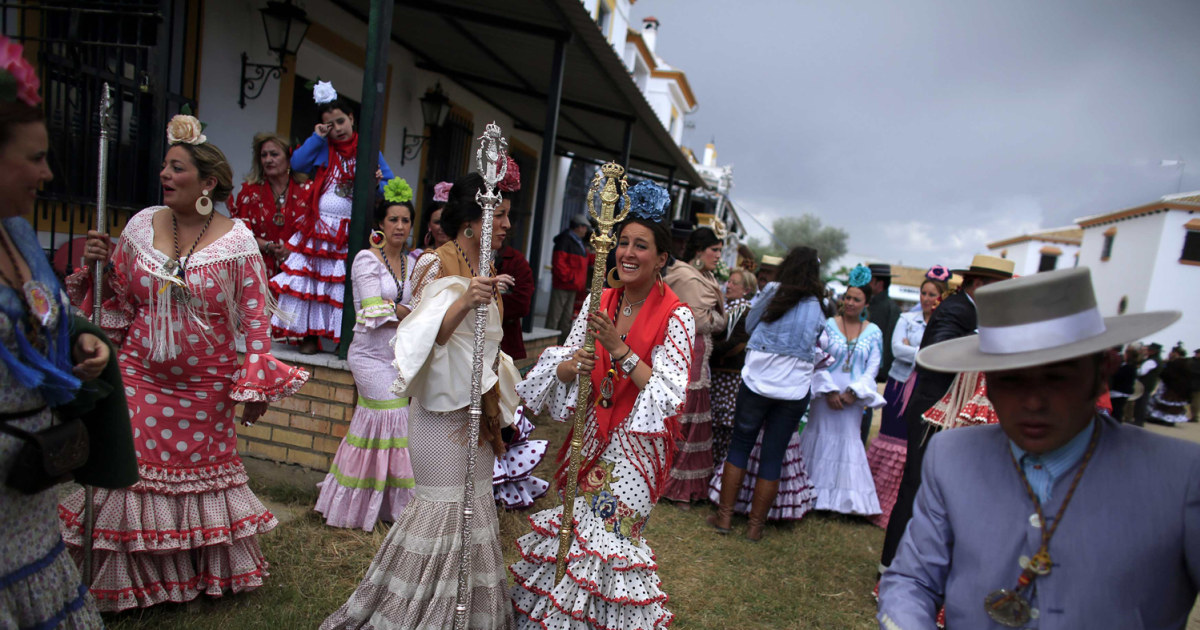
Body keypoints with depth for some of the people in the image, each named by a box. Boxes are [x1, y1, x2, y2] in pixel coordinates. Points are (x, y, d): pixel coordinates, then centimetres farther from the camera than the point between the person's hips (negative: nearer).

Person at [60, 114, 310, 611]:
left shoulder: (236, 240, -8)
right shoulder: (142, 225, 3)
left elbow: (255, 315, -8)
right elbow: (118, 298, 13)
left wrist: (256, 384, -11)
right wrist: (99, 266, -8)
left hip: (206, 385, -3)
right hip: (140, 377, 3)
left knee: (204, 471, 9)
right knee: (132, 469, 6)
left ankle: (207, 573, 31)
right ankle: (132, 579, 28)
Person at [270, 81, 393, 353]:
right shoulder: (322, 148, 10)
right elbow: (296, 163, -4)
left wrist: (378, 182, -13)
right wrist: (316, 136, -1)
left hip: (352, 231, -1)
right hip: (319, 229, 2)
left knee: (347, 284, -3)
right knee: (311, 278, 0)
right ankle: (310, 334, 10)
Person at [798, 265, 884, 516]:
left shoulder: (874, 332, 4)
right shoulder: (828, 325, -2)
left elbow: (872, 368, 2)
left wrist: (853, 392, -10)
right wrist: (829, 390, -13)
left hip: (853, 398, 1)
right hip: (825, 395, -1)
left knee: (848, 440, 6)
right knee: (820, 436, 3)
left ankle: (846, 498, 18)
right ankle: (812, 491, 16)